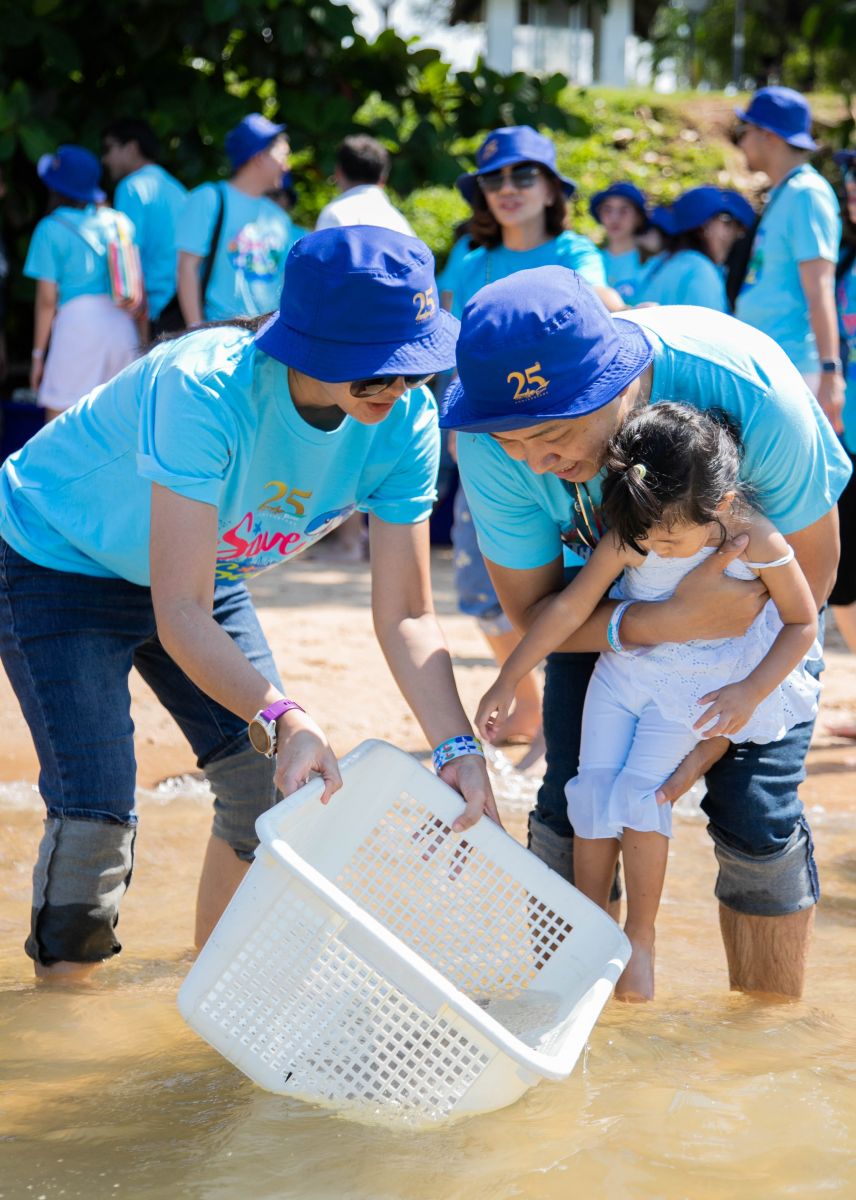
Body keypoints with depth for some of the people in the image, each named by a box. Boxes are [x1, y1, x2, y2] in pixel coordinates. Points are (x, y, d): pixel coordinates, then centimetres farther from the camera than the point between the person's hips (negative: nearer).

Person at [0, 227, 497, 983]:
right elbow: (180, 616, -41)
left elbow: (405, 614, -18)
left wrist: (457, 747, -31)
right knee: (97, 817, -16)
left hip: (209, 572, 6)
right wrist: (281, 715, -54)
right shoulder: (206, 390, -40)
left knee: (272, 785, -1)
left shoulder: (406, 424, -22)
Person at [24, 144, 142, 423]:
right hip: (122, 324, 5)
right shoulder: (120, 222, 13)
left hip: (77, 320, -5)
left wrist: (38, 354, 2)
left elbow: (47, 298, -3)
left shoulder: (51, 229, -1)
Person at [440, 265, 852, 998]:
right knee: (573, 807, -9)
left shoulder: (749, 391, -38)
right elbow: (532, 610, -18)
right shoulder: (491, 447, -31)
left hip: (754, 589, -2)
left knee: (756, 814, -11)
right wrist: (672, 623, -38)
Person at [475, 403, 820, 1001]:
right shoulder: (630, 538, -20)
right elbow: (571, 606, -10)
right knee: (593, 788, -5)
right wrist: (507, 682, -6)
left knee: (639, 793, -16)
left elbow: (802, 622, -9)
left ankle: (641, 935, 0)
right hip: (622, 668, 3)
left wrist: (750, 692, -19)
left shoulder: (759, 544, -25)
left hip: (696, 688, -3)